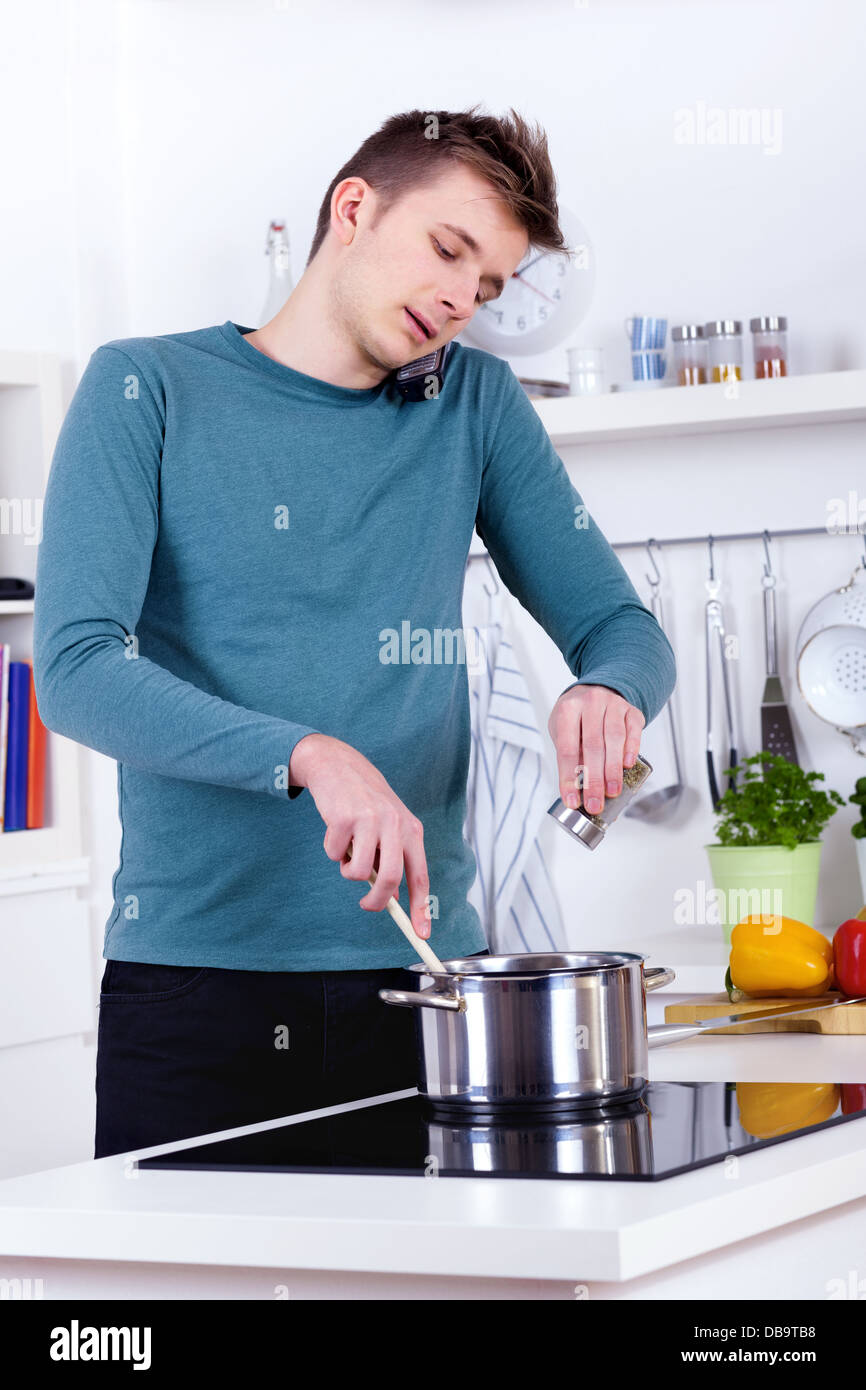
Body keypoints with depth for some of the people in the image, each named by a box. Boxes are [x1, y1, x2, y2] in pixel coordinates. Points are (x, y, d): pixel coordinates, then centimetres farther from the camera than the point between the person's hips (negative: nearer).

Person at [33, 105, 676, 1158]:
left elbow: (619, 625, 15)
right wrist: (311, 756, -25)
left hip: (417, 970, 3)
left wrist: (607, 692, -10)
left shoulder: (476, 405, 11)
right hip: (192, 980, -3)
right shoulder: (145, 391, 0)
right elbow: (75, 671, -11)